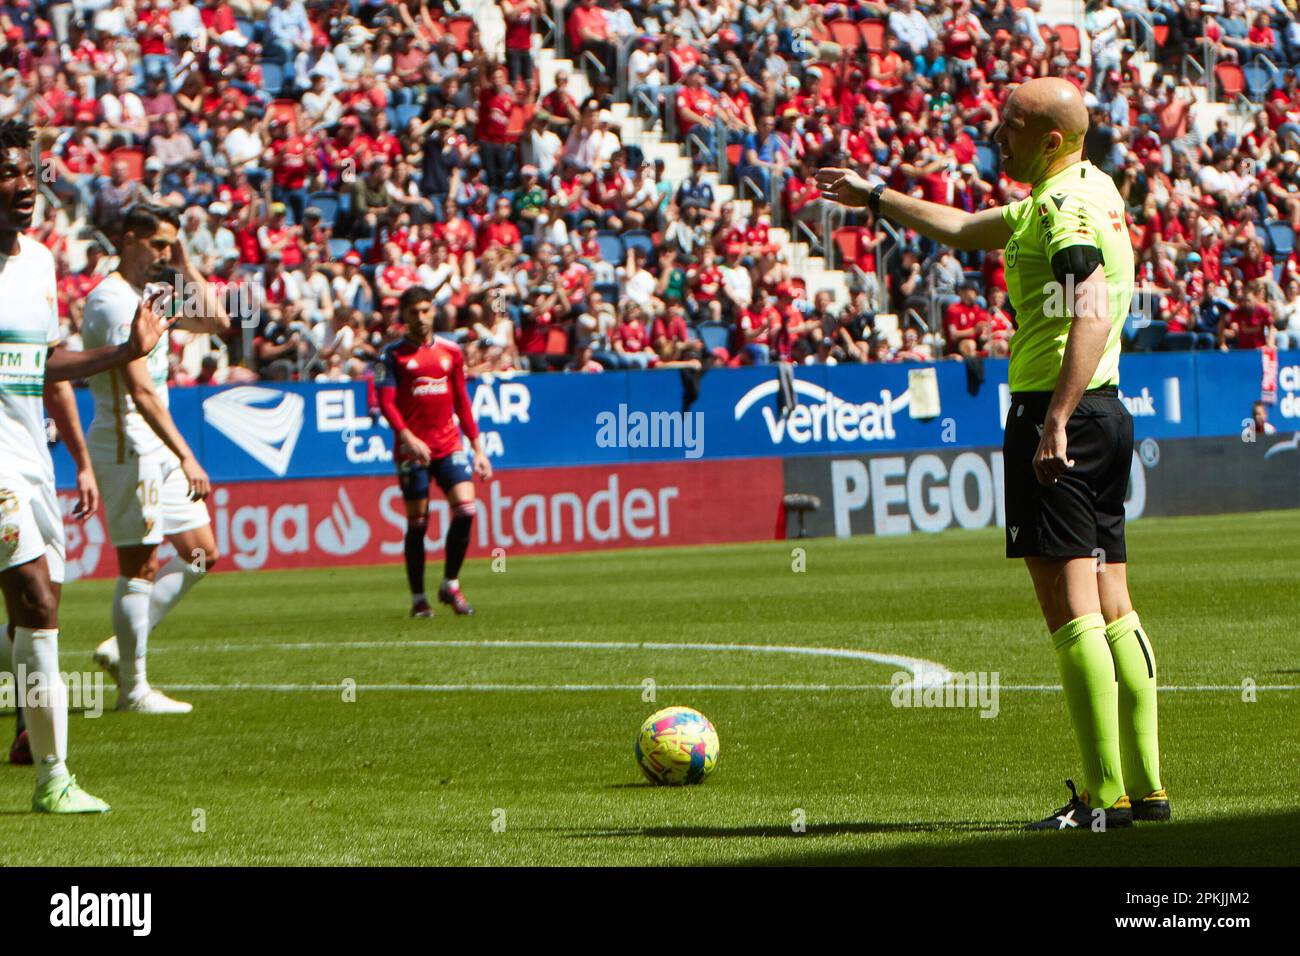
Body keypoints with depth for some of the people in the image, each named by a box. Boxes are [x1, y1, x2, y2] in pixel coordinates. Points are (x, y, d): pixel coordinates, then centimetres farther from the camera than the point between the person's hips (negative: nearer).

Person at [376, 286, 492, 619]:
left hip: (449, 446, 3)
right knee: (417, 522, 0)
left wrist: (478, 447, 12)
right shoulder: (394, 354, 0)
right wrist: (407, 436, -23)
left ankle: (450, 585, 3)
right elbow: (386, 402, -8)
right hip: (413, 449, -3)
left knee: (465, 508, -13)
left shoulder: (451, 351, 11)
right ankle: (418, 598, 11)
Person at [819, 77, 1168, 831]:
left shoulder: (1067, 203, -13)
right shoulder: (1082, 195, 19)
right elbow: (964, 229, 34)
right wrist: (875, 198, 40)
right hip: (1105, 412, 10)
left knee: (1072, 610, -10)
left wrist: (1056, 421, -33)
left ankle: (1104, 795, -12)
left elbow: (1092, 315, -27)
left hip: (1061, 412, -10)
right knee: (1111, 607, 11)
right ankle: (1145, 784, 12)